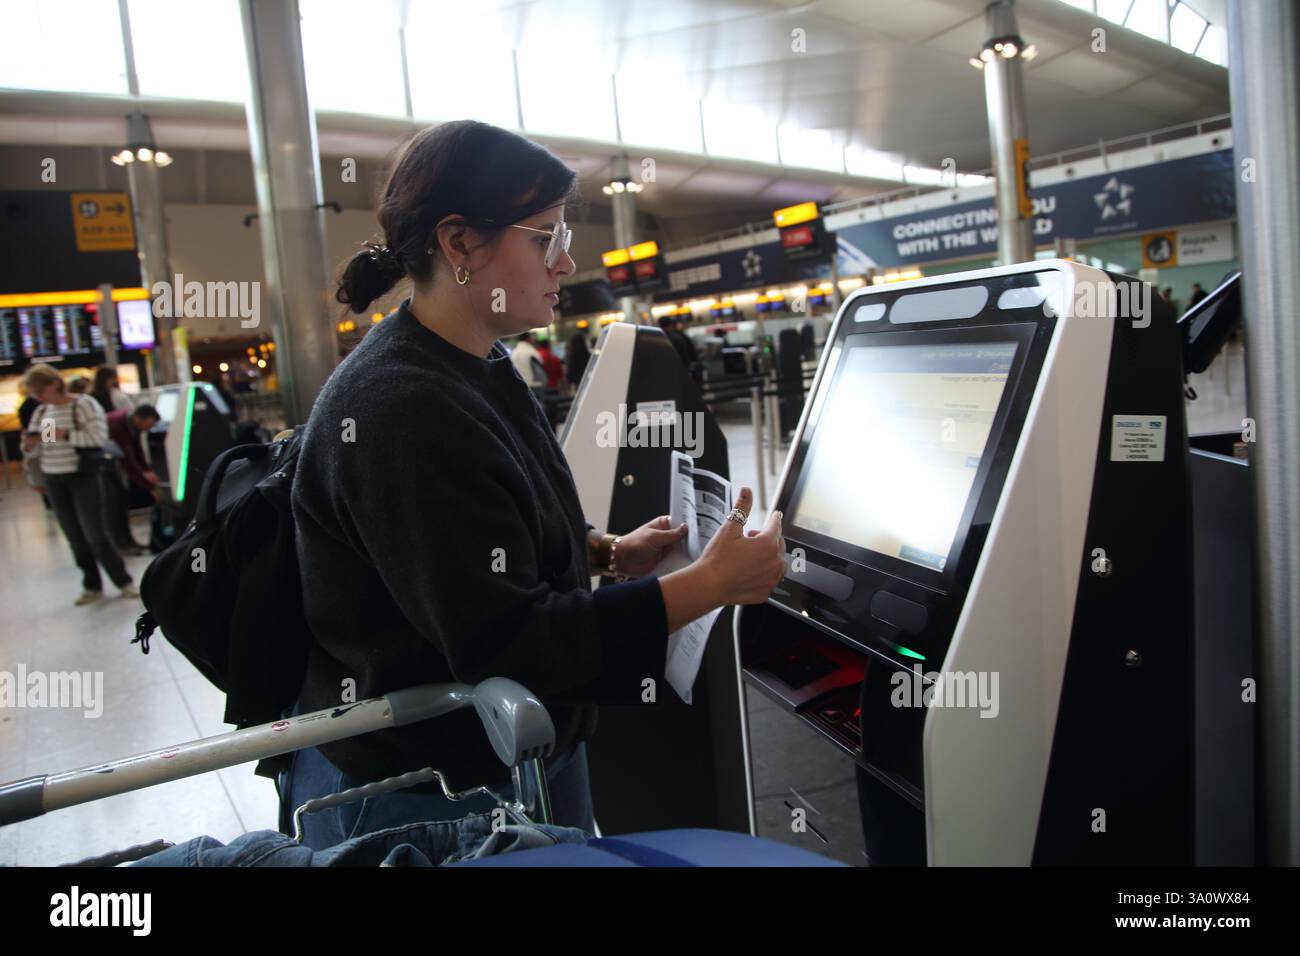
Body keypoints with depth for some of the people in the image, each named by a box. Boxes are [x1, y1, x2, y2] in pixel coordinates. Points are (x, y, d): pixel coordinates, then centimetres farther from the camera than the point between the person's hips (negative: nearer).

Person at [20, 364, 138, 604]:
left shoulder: (84, 404, -9)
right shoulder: (40, 412, 9)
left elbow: (99, 436, -17)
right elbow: (34, 449, 14)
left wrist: (63, 435, -22)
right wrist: (28, 445, -8)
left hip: (83, 477, -6)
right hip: (54, 480, 6)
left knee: (96, 534, -6)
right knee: (74, 536, 9)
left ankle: (124, 581, 5)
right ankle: (92, 586, 18)